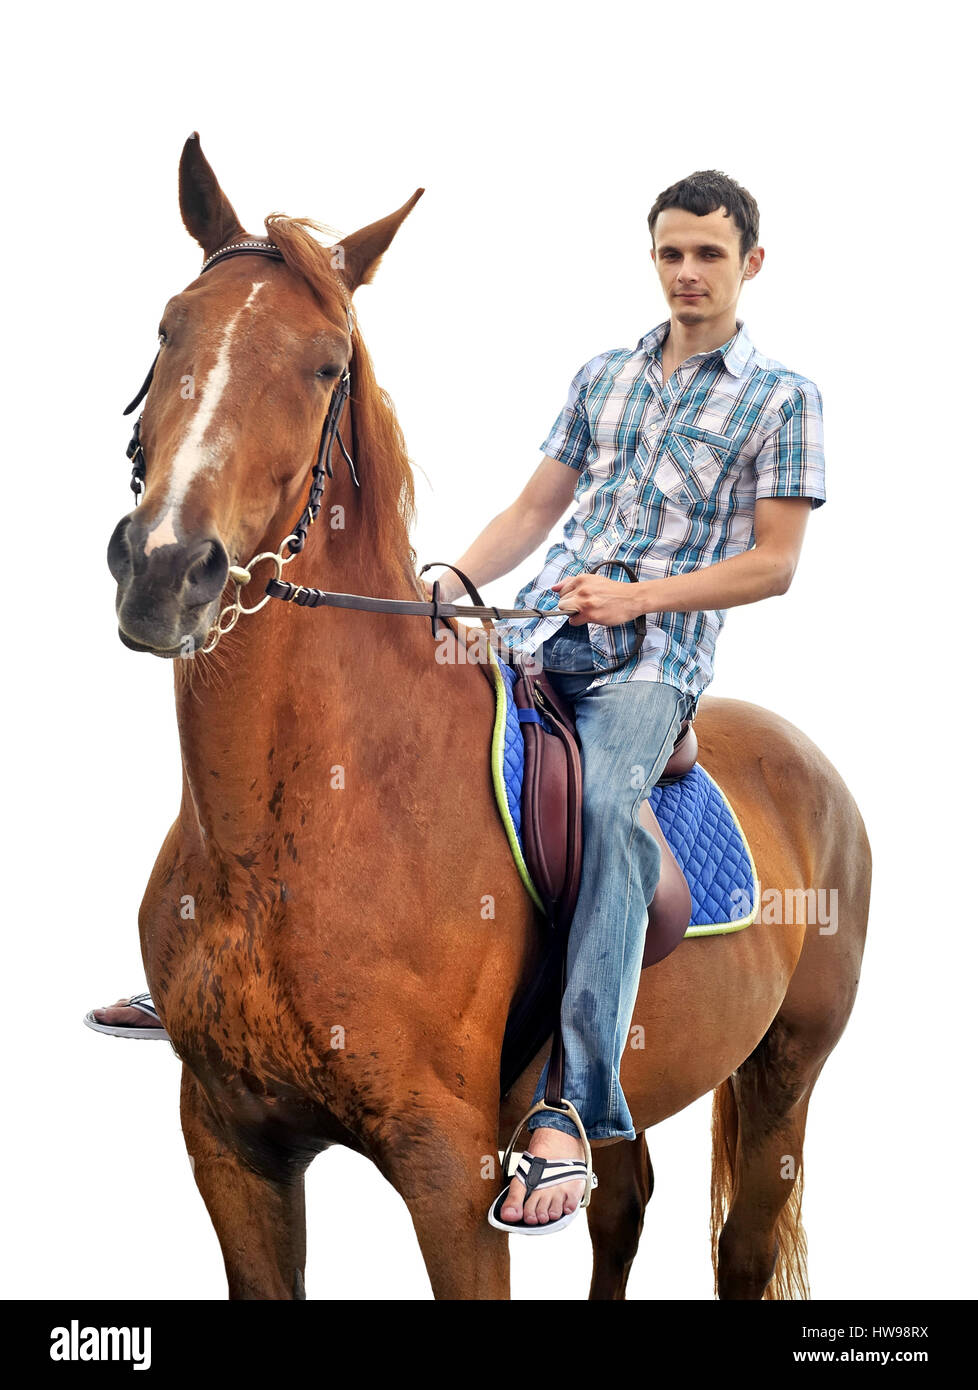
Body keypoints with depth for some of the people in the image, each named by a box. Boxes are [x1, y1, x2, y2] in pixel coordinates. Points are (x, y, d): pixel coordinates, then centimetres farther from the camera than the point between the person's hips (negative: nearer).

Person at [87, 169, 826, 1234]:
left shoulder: (781, 399, 3)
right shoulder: (602, 376, 18)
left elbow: (774, 563, -3)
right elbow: (532, 513, 18)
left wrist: (638, 596, -14)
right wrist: (445, 591, 0)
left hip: (651, 657, -6)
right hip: (538, 631, 6)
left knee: (609, 808, -35)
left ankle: (573, 1114, -41)